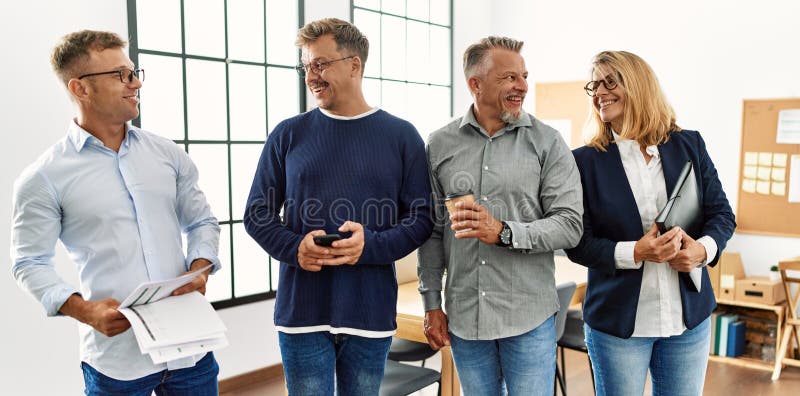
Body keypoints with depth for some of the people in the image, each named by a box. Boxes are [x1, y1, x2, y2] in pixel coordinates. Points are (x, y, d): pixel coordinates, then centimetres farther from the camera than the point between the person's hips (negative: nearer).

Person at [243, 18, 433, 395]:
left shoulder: (401, 136, 1)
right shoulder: (288, 135, 3)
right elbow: (257, 213, 6)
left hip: (371, 311, 0)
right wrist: (295, 248, -14)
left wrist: (370, 245, -17)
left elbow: (421, 218, 1)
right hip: (301, 311, 0)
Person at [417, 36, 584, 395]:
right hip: (463, 317, 2)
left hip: (529, 319, -1)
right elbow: (433, 231, 6)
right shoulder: (440, 145, 2)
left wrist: (504, 232, -22)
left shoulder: (547, 143, -2)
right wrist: (432, 304, 5)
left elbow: (570, 225, -8)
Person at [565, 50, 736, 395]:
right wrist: (634, 253, -22)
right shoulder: (586, 160, -4)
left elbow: (721, 213, 6)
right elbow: (578, 243, -6)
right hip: (617, 322, -2)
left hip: (689, 317, 3)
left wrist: (704, 248, -14)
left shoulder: (689, 145, 3)